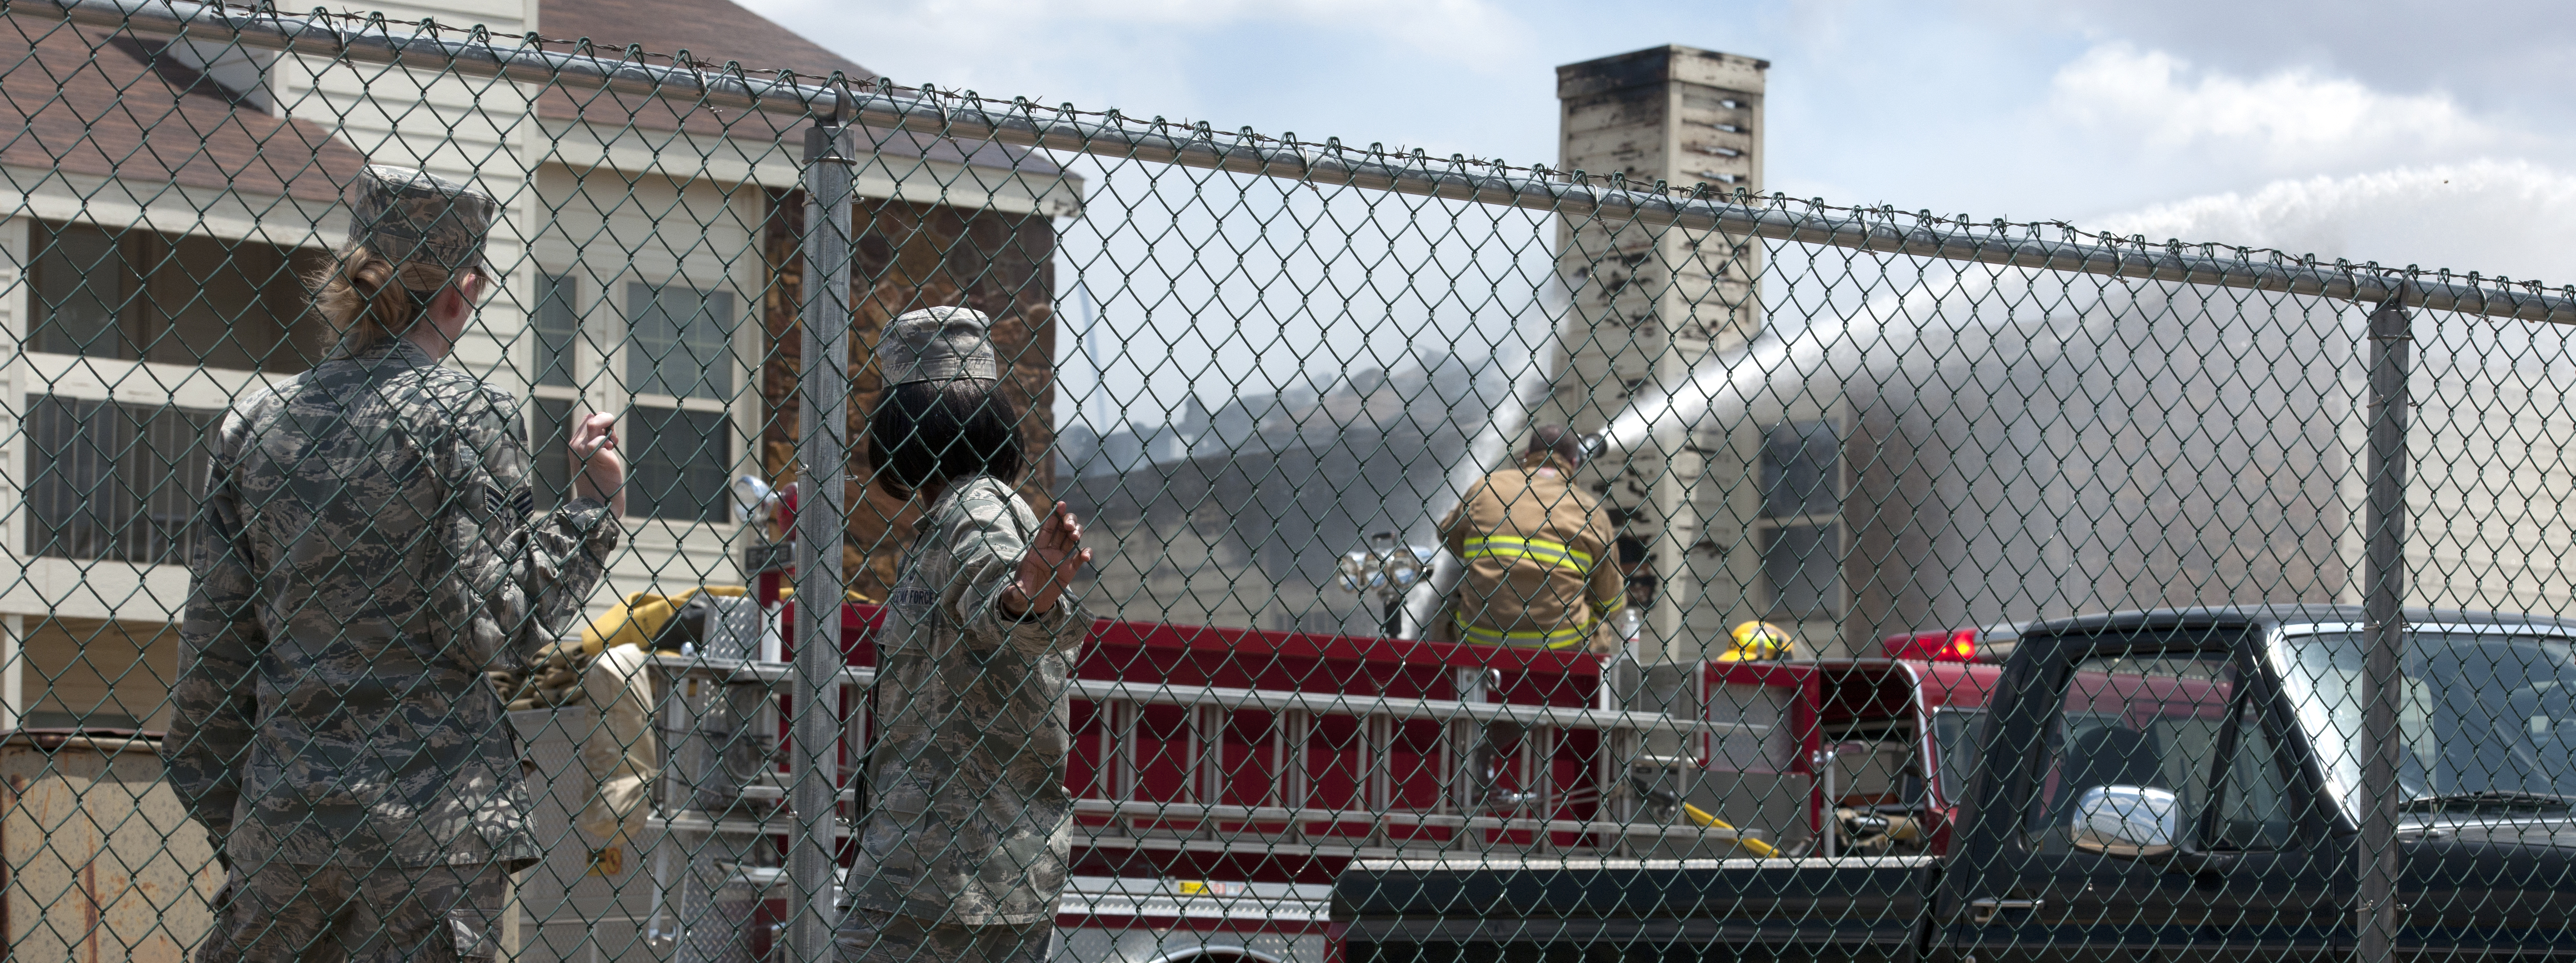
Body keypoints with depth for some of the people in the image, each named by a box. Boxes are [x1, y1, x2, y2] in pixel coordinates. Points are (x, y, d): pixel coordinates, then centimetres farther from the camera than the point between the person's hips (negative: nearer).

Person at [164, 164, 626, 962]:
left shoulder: (254, 423, 7)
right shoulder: (465, 416, -6)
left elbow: (213, 647, 9)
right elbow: (487, 631, -12)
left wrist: (222, 821, 17)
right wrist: (589, 508, -1)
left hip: (282, 811, 4)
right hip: (434, 819, -4)